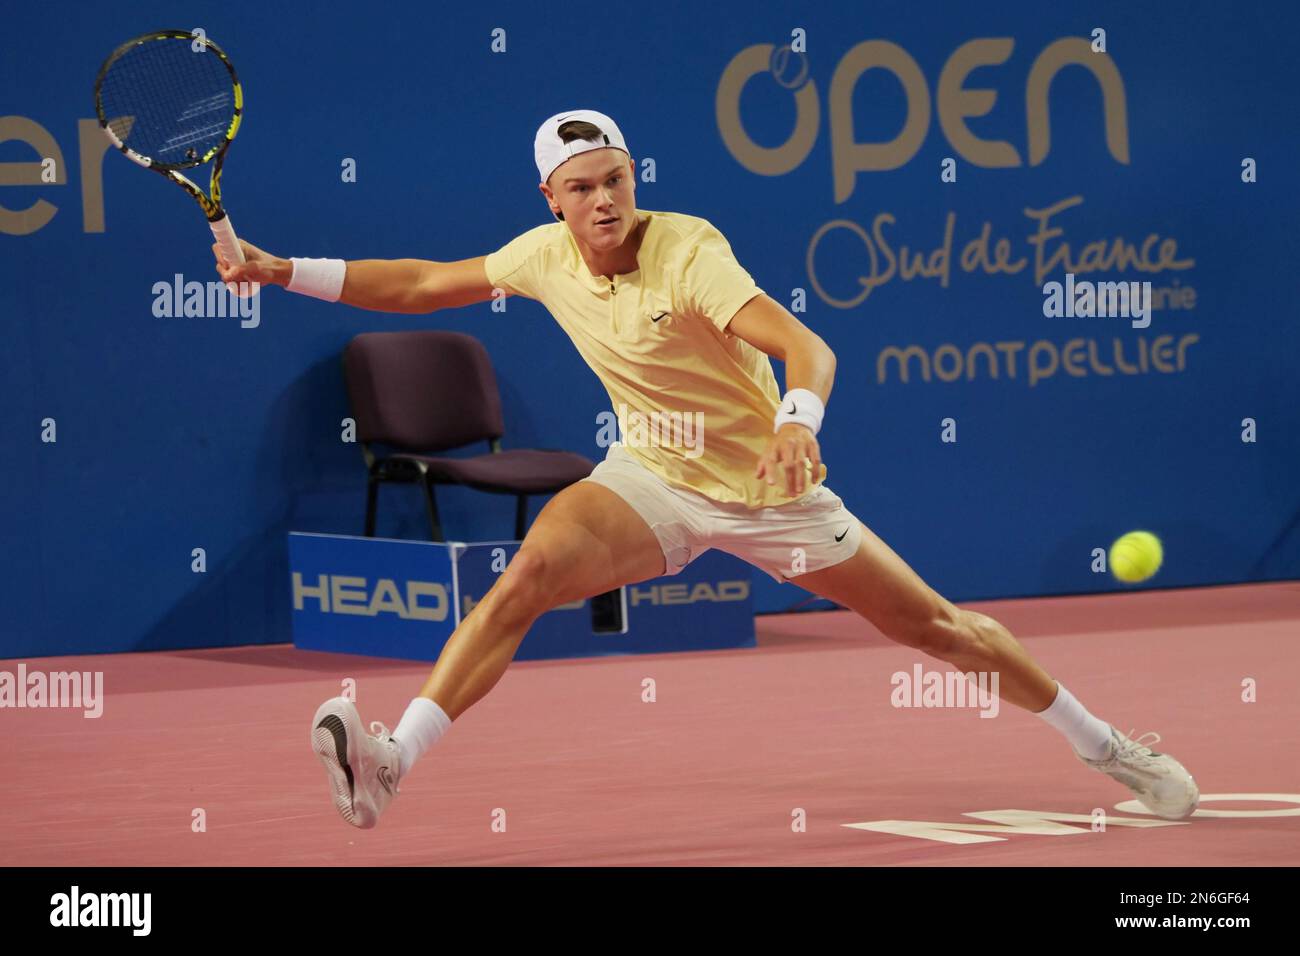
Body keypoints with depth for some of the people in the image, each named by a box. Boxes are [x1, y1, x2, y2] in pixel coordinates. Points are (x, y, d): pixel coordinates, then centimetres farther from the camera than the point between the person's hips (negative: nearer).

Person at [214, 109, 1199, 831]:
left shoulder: (686, 249, -24)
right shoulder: (545, 255, -7)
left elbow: (803, 344, -35)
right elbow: (426, 284, 6)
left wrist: (798, 421, -56)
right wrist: (284, 271, -1)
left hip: (765, 487, -3)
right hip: (651, 479, 3)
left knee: (937, 627, 2)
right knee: (533, 570, -26)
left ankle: (1102, 743, 23)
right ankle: (390, 764, -34)